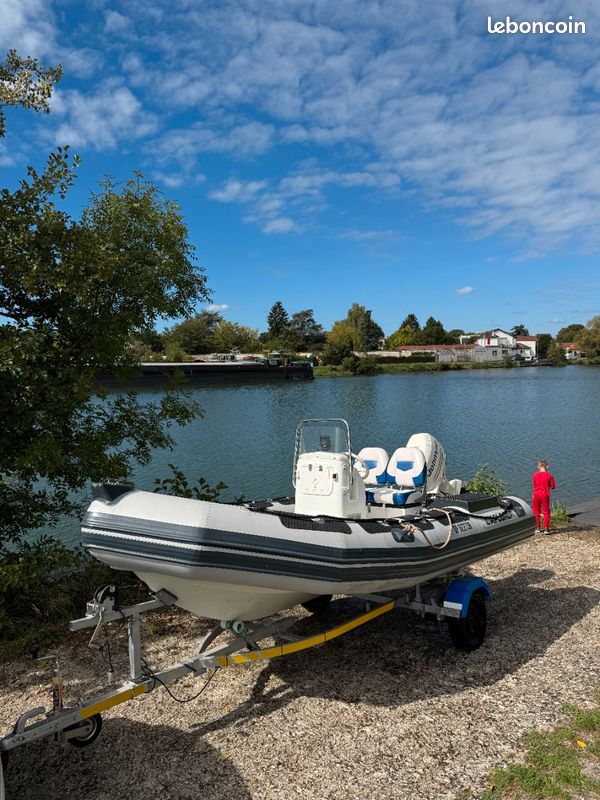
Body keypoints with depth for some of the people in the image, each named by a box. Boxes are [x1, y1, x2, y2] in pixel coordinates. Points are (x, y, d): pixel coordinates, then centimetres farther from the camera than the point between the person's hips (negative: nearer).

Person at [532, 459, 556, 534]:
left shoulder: (535, 475, -3)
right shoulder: (549, 476, -9)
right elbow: (553, 487, -3)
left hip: (536, 495, 2)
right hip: (545, 495, -2)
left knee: (537, 512, 13)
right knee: (546, 512, 5)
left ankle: (538, 528, 18)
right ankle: (546, 528, 2)